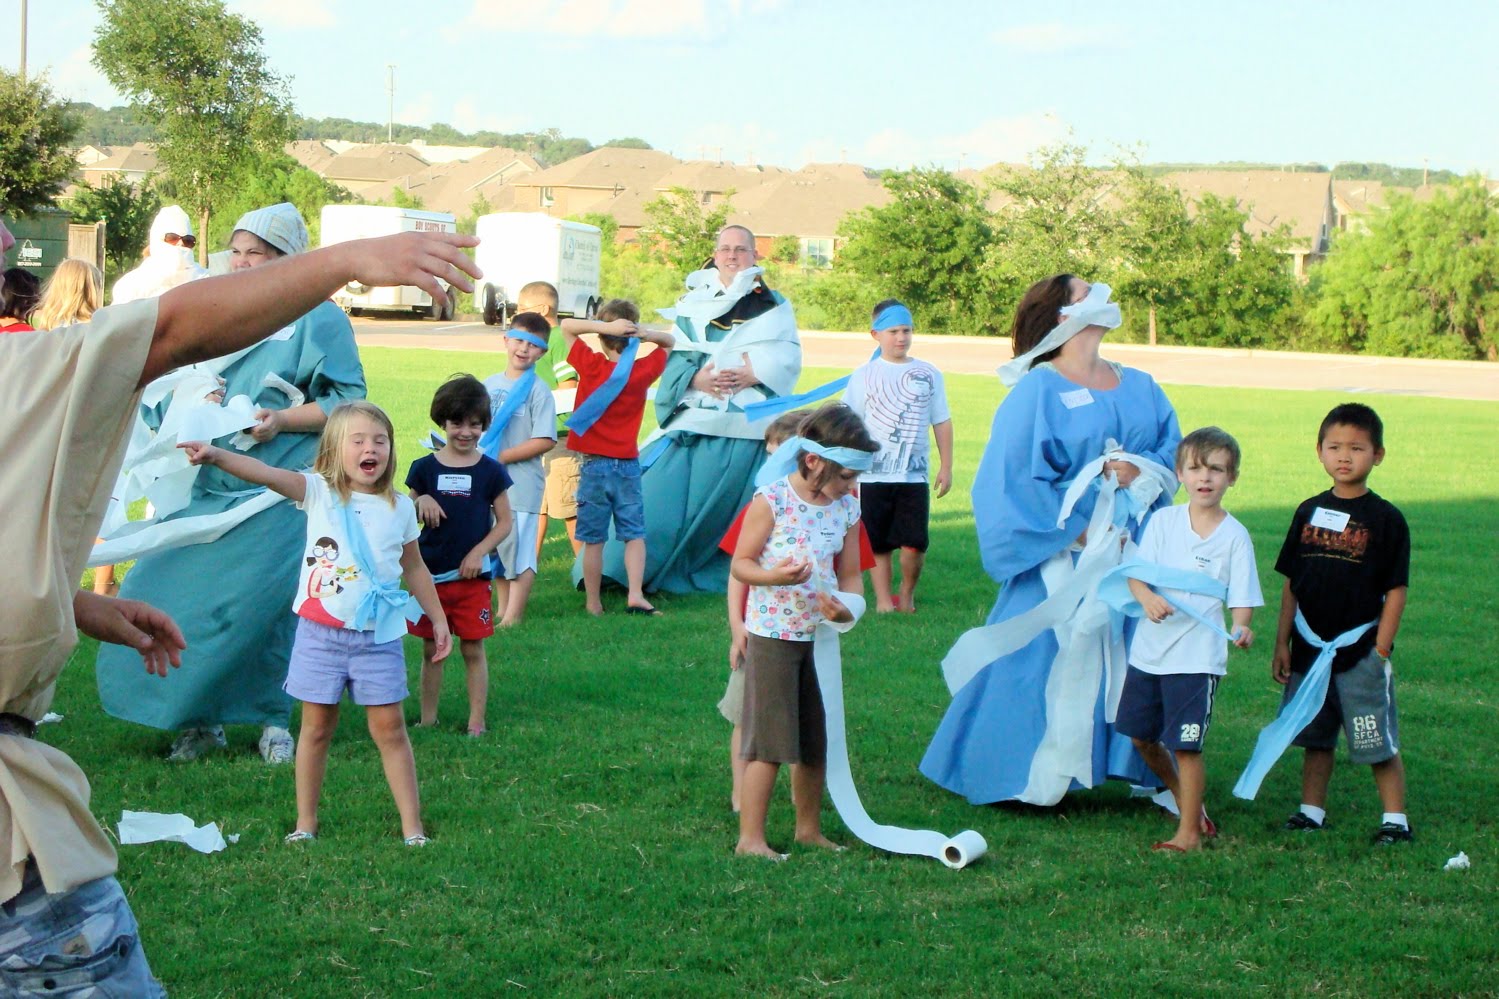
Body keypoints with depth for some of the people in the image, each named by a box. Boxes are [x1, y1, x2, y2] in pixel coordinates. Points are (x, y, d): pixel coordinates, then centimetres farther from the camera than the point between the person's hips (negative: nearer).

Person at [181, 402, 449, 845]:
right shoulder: (319, 493, -4)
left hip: (379, 636, 1)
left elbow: (414, 567, 16)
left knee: (389, 727, 1)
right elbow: (266, 474, -20)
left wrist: (438, 617, 19)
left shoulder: (400, 508, 3)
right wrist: (216, 455, -35)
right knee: (316, 727, 8)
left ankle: (412, 825, 8)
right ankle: (305, 823, 21)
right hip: (320, 632, -1)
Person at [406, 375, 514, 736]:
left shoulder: (490, 471, -1)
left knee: (473, 650, 3)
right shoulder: (424, 468, 2)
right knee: (431, 651, 9)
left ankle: (476, 722, 8)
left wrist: (479, 551, -11)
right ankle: (427, 720, 18)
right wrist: (420, 502, -14)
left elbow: (504, 521, 3)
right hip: (430, 574, 1)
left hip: (472, 577, -1)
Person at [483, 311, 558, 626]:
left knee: (519, 552, -3)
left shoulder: (538, 391, -9)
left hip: (521, 483, -6)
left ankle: (513, 616, 3)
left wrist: (501, 456, -16)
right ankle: (501, 609, 27)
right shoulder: (490, 384, 9)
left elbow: (545, 441, -15)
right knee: (495, 548, 15)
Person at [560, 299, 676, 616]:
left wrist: (606, 327, -15)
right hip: (628, 464, 1)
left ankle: (593, 605, 10)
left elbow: (566, 325, -1)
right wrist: (647, 334, -9)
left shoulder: (591, 366, -10)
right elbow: (669, 341, 12)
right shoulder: (644, 371, -5)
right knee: (634, 534, 7)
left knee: (593, 540, 5)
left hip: (594, 465, -1)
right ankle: (635, 595, -7)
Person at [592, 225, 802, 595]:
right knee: (665, 493, -5)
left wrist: (754, 374, -16)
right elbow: (672, 354, 5)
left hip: (746, 426, 0)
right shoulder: (693, 301, 13)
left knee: (728, 500, -2)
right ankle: (628, 568, 0)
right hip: (695, 421, 0)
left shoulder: (774, 306, 11)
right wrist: (696, 377, -15)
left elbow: (788, 359, 2)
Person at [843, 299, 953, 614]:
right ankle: (883, 598, 14)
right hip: (873, 473, 0)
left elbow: (942, 422, 11)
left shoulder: (928, 374, 7)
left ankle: (907, 593, 17)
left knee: (915, 543, -6)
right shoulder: (864, 375, 4)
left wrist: (946, 467, 8)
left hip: (914, 474, 0)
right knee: (878, 543, 3)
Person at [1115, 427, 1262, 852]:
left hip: (1198, 656, -4)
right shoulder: (1164, 520, 3)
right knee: (1142, 737, 15)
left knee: (1186, 746, -5)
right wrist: (1148, 598, -24)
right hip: (1148, 650, 4)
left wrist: (1241, 630, -27)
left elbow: (1241, 600, -5)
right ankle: (1185, 799, 37)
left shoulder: (1235, 536, -4)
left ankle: (1189, 831, 9)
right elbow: (1135, 573, -3)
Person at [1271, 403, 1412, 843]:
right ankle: (1311, 811, 24)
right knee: (1315, 738, 13)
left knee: (1379, 744, -1)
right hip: (1310, 649, 4)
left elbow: (1396, 590, -5)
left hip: (1361, 652, -4)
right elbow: (1292, 584, 10)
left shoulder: (1385, 519, -5)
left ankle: (1395, 819, 8)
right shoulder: (1309, 512, 7)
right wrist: (1282, 645, 7)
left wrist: (1380, 650, -11)